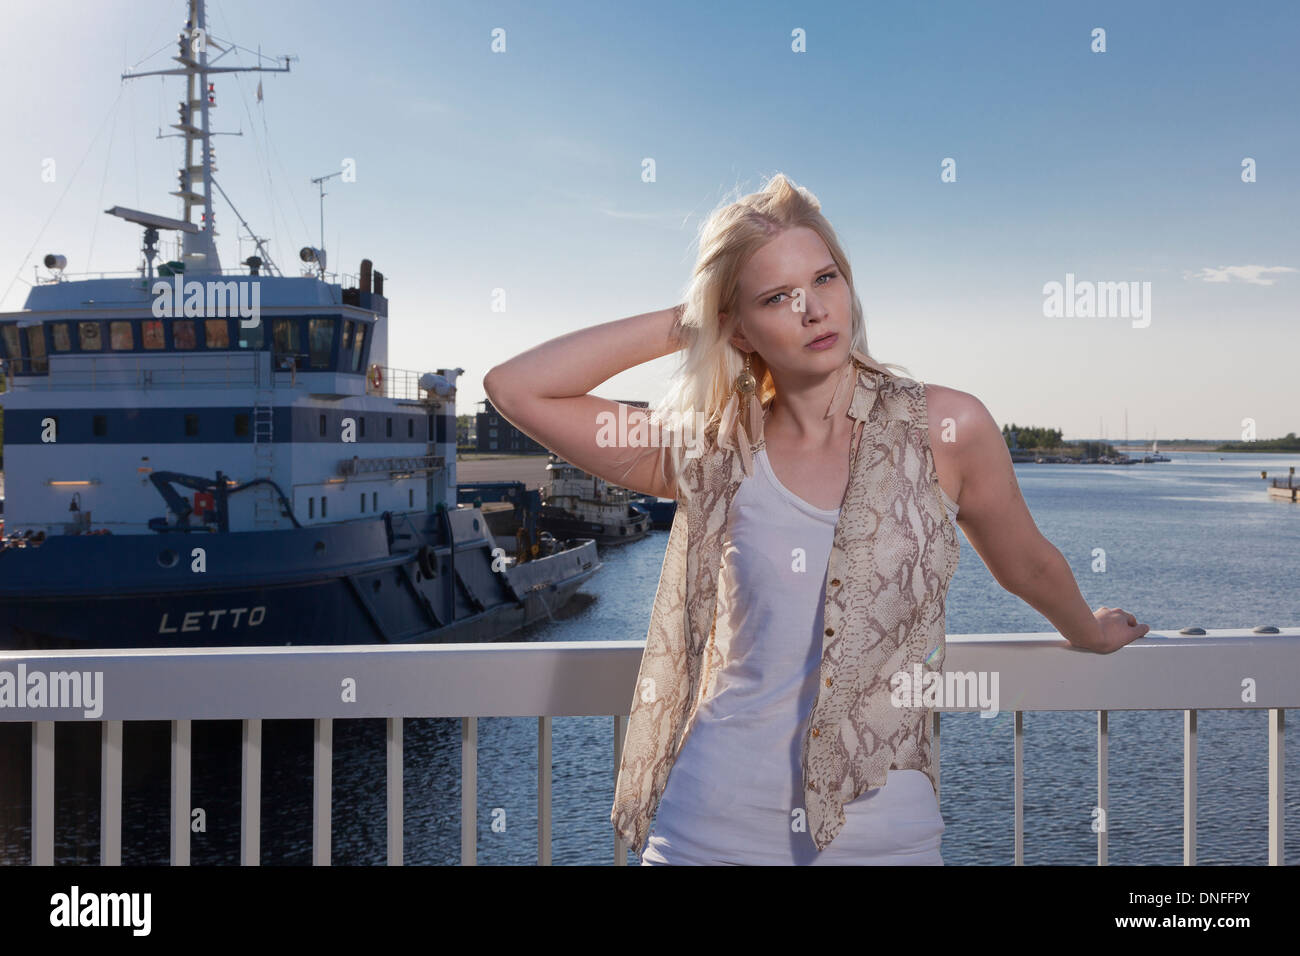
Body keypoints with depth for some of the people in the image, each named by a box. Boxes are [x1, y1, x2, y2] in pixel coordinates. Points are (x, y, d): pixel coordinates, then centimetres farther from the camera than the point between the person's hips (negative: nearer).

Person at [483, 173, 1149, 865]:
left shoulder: (947, 429, -6)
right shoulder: (712, 458, -3)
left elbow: (1025, 566, 13)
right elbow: (514, 389, -6)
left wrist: (1091, 634, 31)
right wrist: (679, 324, -6)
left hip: (886, 829, 0)